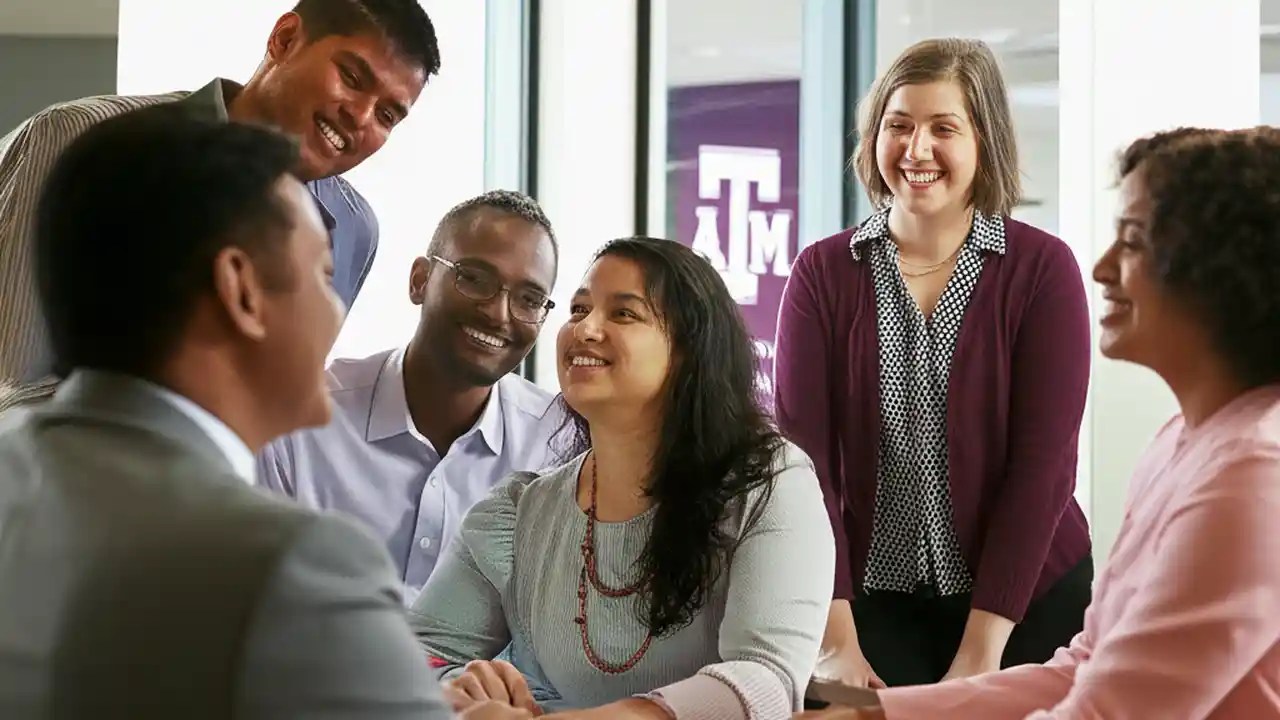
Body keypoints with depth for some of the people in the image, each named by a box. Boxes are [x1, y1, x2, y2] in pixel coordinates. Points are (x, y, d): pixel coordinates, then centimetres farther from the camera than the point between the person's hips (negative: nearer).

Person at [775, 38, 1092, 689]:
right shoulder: (823, 272, -1)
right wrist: (836, 641, -17)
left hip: (1026, 602, -1)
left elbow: (1042, 464, -10)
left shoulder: (1044, 269, -6)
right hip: (873, 600, 1)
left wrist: (980, 650, -15)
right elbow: (804, 452, -8)